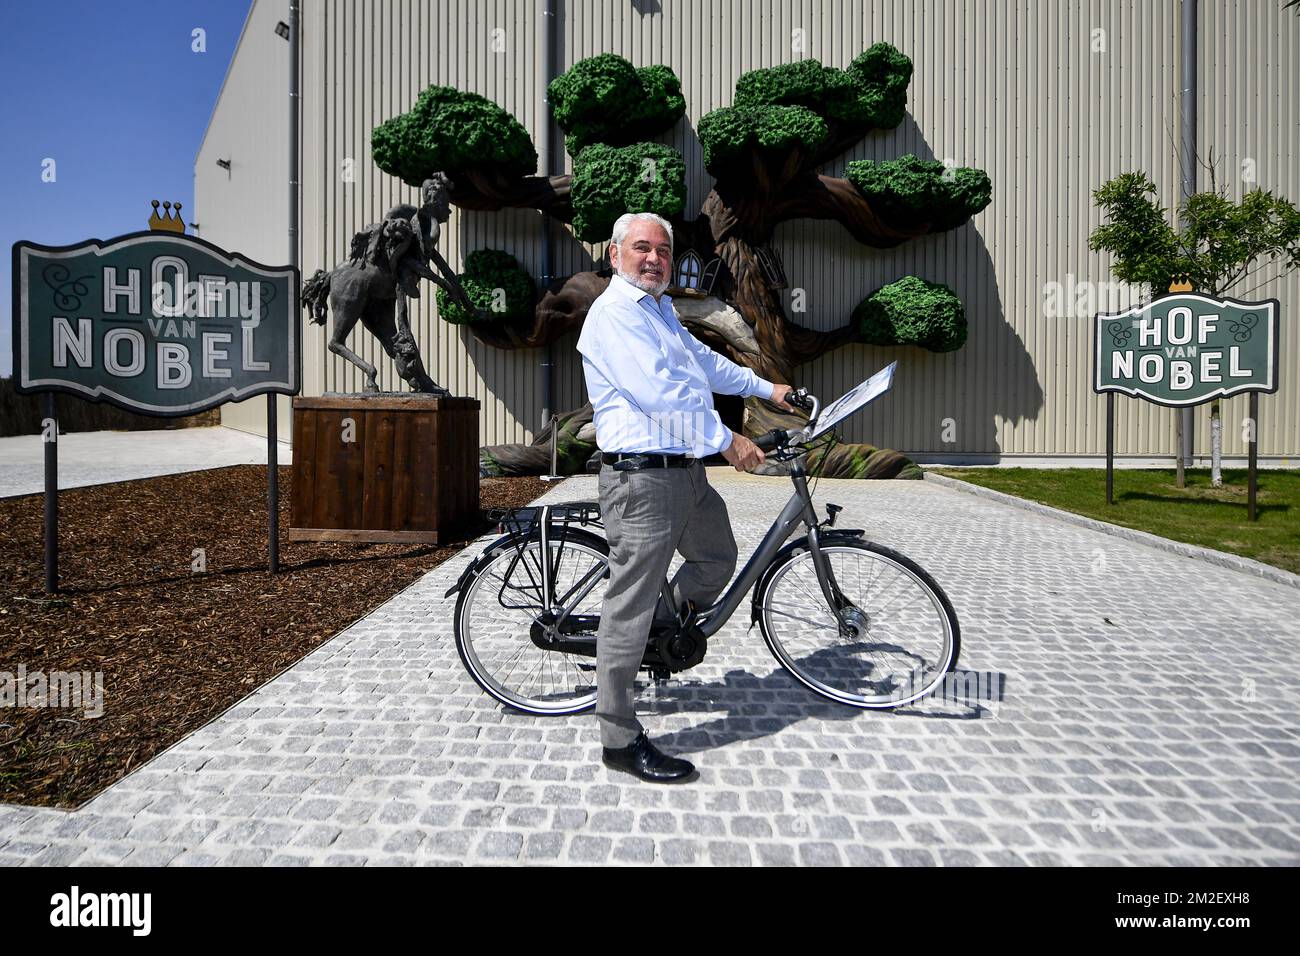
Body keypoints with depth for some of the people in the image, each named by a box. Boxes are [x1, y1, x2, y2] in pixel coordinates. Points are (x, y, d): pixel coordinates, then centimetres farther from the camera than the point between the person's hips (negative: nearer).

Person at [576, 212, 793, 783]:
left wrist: (767, 388, 32)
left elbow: (703, 361, 32)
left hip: (688, 472, 10)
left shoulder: (660, 309, 22)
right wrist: (726, 441, -15)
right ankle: (620, 741, 10)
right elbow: (659, 394, -20)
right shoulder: (613, 313, -11)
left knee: (717, 561, 23)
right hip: (643, 479, -10)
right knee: (630, 607, -3)